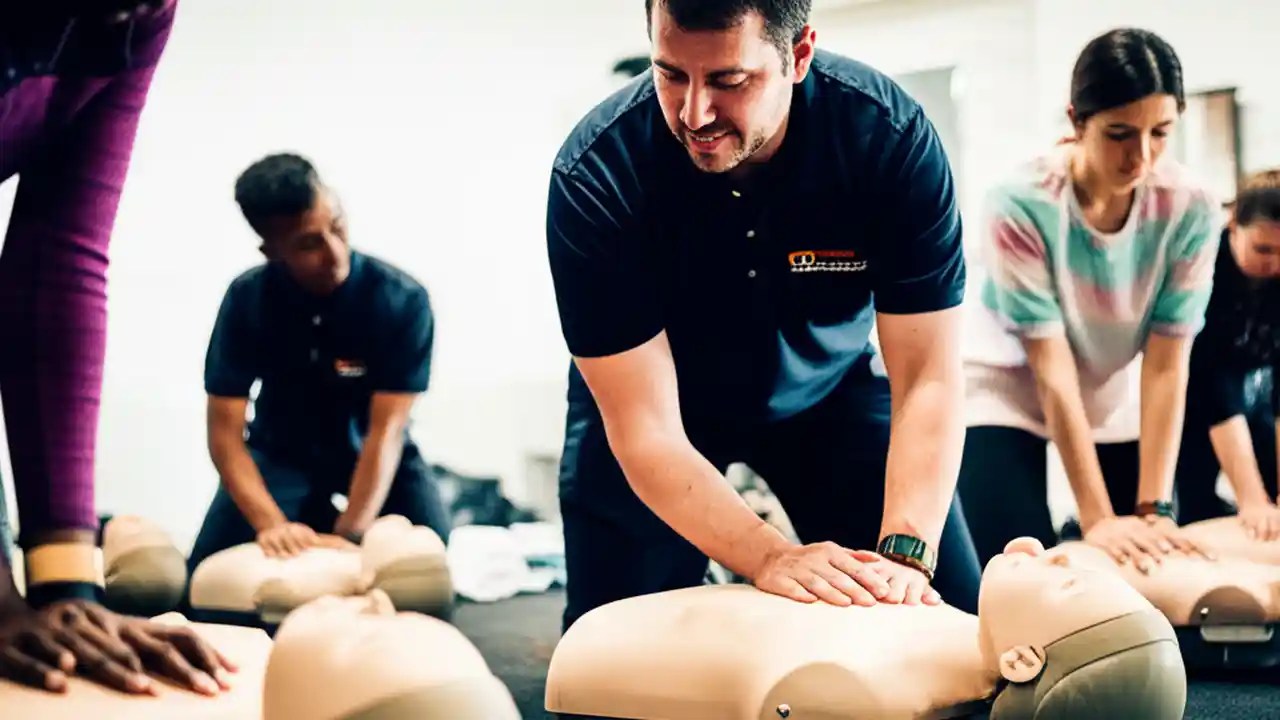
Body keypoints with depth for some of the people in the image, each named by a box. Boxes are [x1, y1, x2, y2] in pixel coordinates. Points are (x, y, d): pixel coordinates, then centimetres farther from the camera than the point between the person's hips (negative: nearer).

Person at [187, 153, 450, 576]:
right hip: (281, 454, 1)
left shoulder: (402, 299, -27)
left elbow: (387, 430, -29)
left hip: (373, 455, -1)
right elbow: (225, 431, -22)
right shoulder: (247, 299, -21)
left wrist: (350, 535, -38)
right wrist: (272, 524, -37)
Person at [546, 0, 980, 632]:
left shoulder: (894, 137, -29)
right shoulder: (594, 176, -32)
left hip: (830, 390, 1)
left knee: (955, 622, -4)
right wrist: (772, 558, -41)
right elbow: (645, 429, -29)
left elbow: (927, 379, -25)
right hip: (659, 400, -1)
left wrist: (905, 554, -38)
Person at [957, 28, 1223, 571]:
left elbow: (1166, 367, -19)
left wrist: (1154, 509, -25)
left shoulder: (1191, 210, -19)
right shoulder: (1021, 205, -29)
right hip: (1005, 399, -3)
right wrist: (1097, 519, -28)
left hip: (1112, 405, 4)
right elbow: (1052, 370, -27)